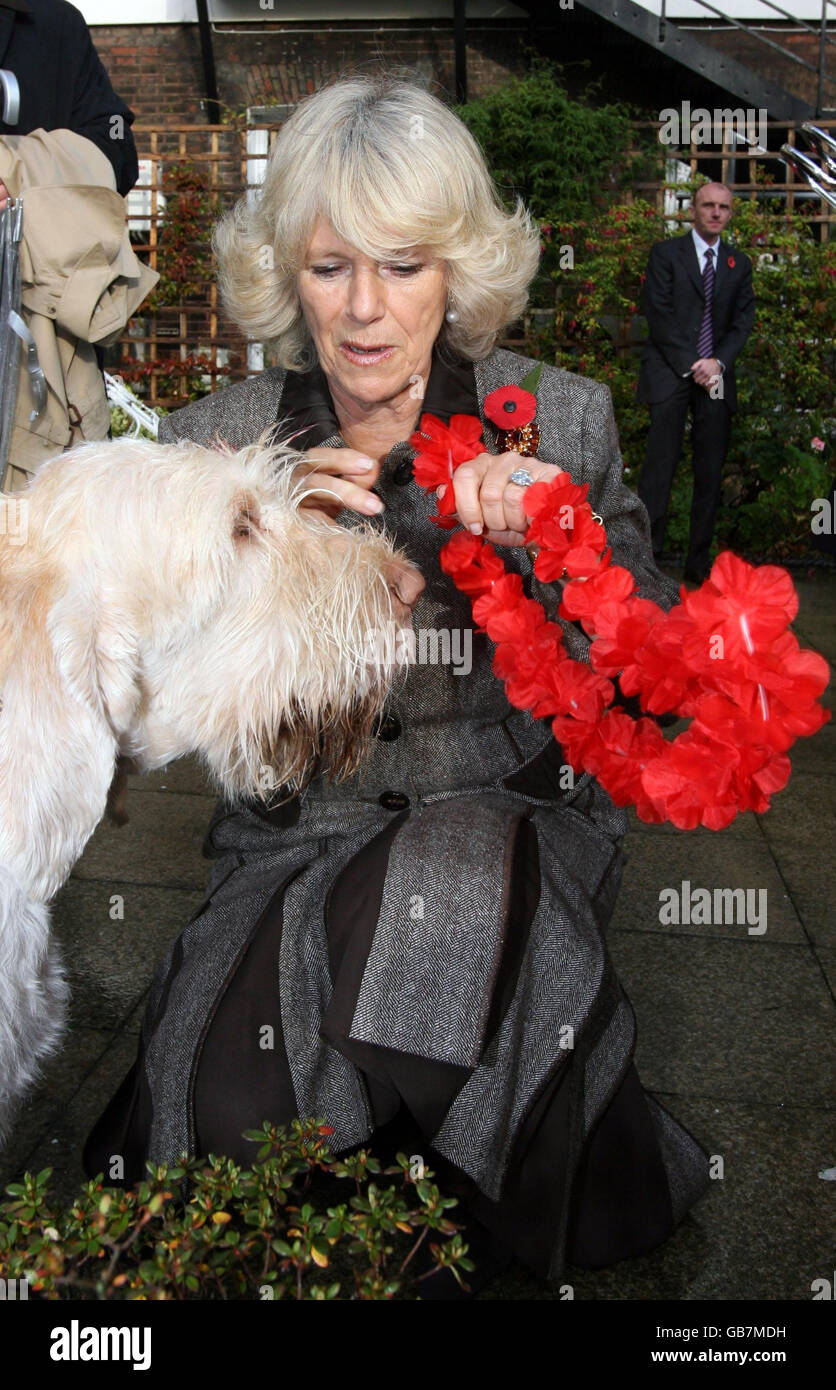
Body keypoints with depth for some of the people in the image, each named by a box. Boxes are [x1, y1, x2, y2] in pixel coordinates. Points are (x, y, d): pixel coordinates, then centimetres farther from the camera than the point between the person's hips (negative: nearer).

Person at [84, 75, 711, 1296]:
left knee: (448, 894, -33)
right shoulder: (218, 443, -2)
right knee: (231, 1092, -24)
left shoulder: (562, 422, -3)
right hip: (297, 839, 1)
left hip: (510, 819, 0)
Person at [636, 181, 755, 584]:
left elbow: (743, 320, 11)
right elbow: (658, 314, -3)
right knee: (660, 466, -12)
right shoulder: (666, 253, 5)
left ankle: (699, 567, 8)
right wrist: (692, 365, -10)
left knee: (711, 472, 2)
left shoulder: (739, 263, 17)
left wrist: (719, 361, -7)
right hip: (671, 373, -4)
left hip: (715, 376, 4)